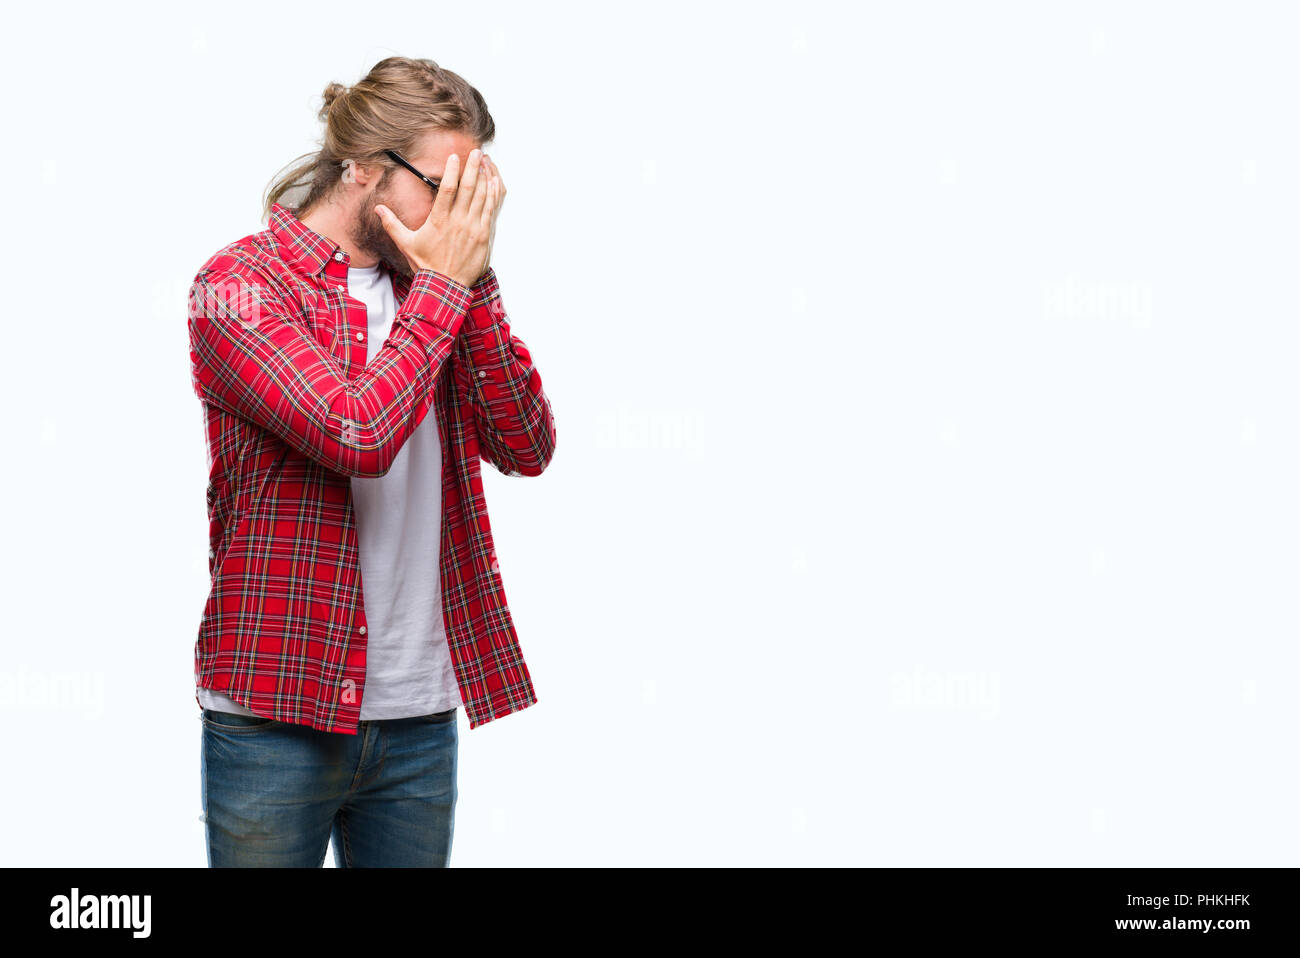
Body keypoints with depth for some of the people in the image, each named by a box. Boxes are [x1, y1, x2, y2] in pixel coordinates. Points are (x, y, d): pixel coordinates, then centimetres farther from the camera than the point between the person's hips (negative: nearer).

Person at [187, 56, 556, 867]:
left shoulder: (422, 291, 11)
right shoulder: (240, 283, -8)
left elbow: (528, 448, 0)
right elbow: (358, 434, -22)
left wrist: (474, 279, -6)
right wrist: (443, 283, -12)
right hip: (277, 716, -5)